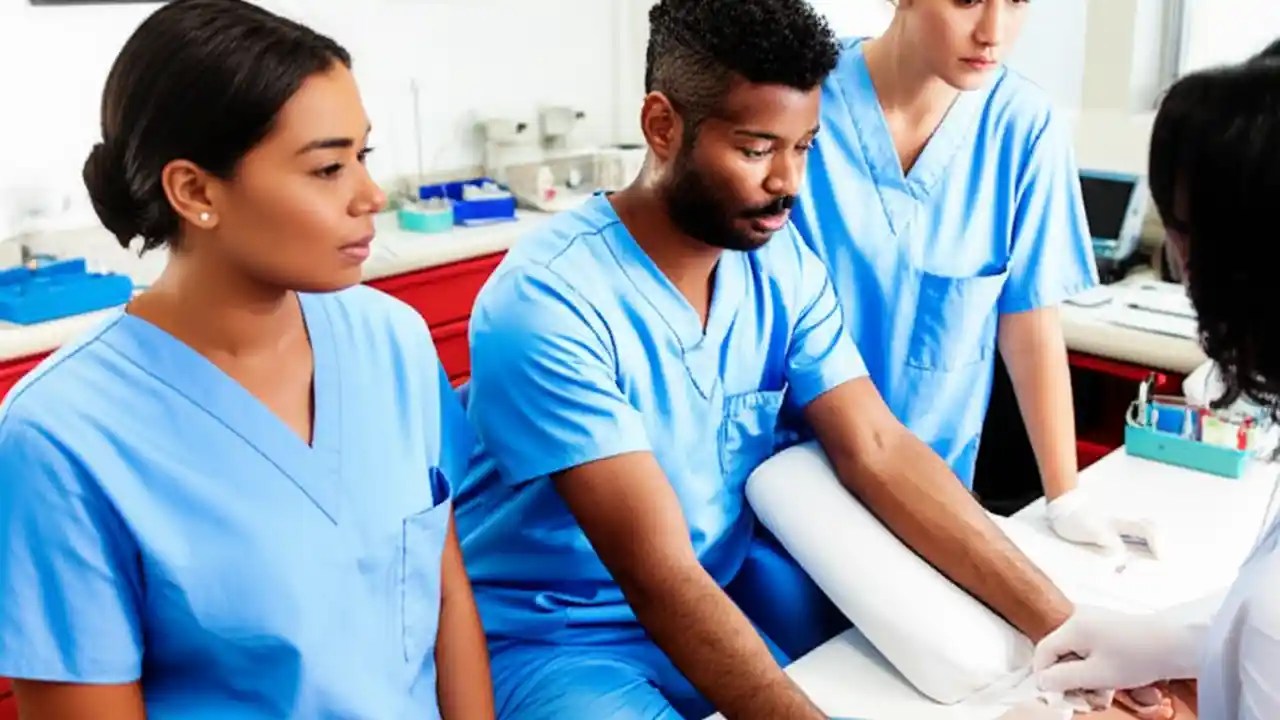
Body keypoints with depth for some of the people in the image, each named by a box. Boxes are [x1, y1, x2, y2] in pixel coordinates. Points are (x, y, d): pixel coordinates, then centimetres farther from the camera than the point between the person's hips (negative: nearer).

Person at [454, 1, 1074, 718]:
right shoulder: (548, 302, -24)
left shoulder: (784, 264, -4)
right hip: (559, 637, -6)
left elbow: (879, 450, -8)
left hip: (727, 592, 6)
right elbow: (658, 578, -27)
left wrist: (1059, 623, -17)